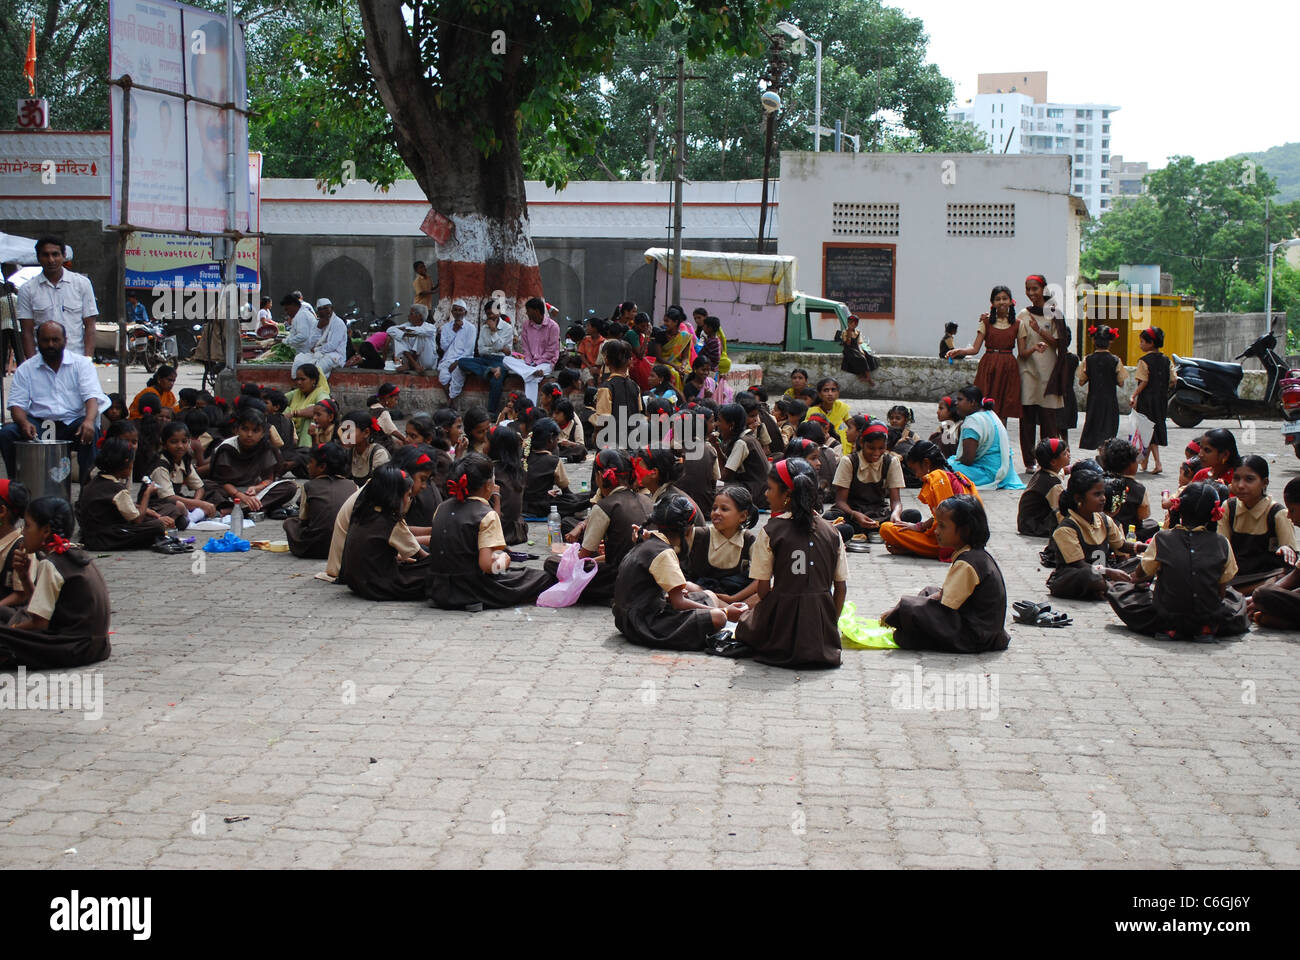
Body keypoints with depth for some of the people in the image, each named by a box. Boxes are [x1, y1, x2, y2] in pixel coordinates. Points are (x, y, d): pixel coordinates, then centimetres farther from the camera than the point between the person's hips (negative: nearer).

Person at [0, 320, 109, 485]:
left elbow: (92, 397, -7)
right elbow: (17, 404, 4)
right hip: (38, 423, 2)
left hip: (72, 422, -2)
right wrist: (24, 423, -21)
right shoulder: (26, 369, 10)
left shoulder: (81, 364, 6)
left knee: (90, 432, -35)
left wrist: (89, 421, -30)